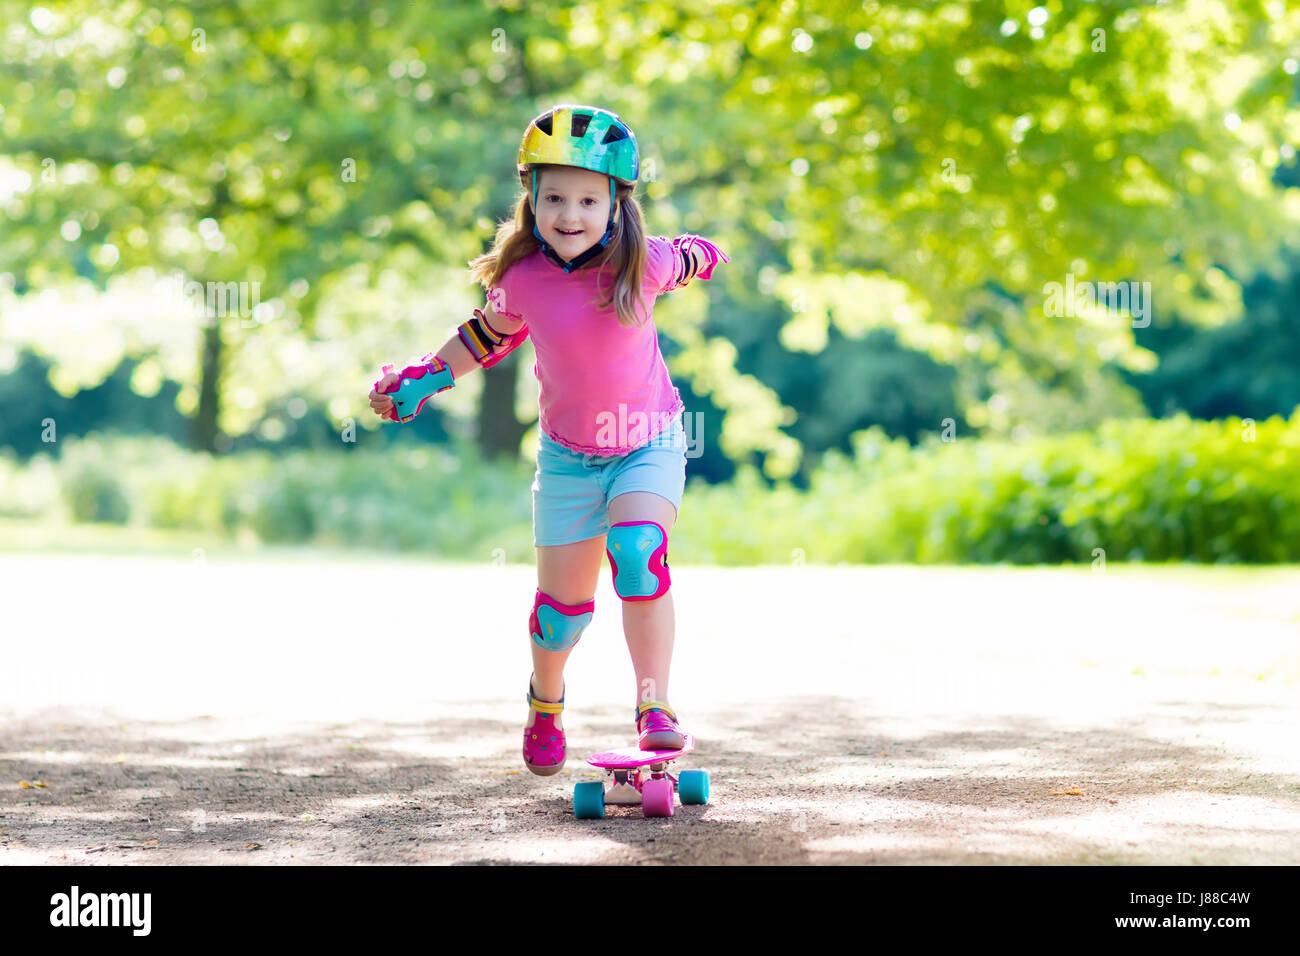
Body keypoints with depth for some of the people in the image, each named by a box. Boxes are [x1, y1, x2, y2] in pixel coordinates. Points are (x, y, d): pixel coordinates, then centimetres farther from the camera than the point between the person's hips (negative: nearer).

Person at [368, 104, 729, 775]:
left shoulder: (643, 262, -19)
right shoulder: (523, 278, -16)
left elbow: (687, 259, 7)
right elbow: (491, 333, 6)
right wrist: (422, 381, 6)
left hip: (648, 446, -1)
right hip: (568, 455, 1)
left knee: (638, 553, -27)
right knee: (563, 599, 6)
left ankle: (655, 708, -20)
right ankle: (546, 700, 38)